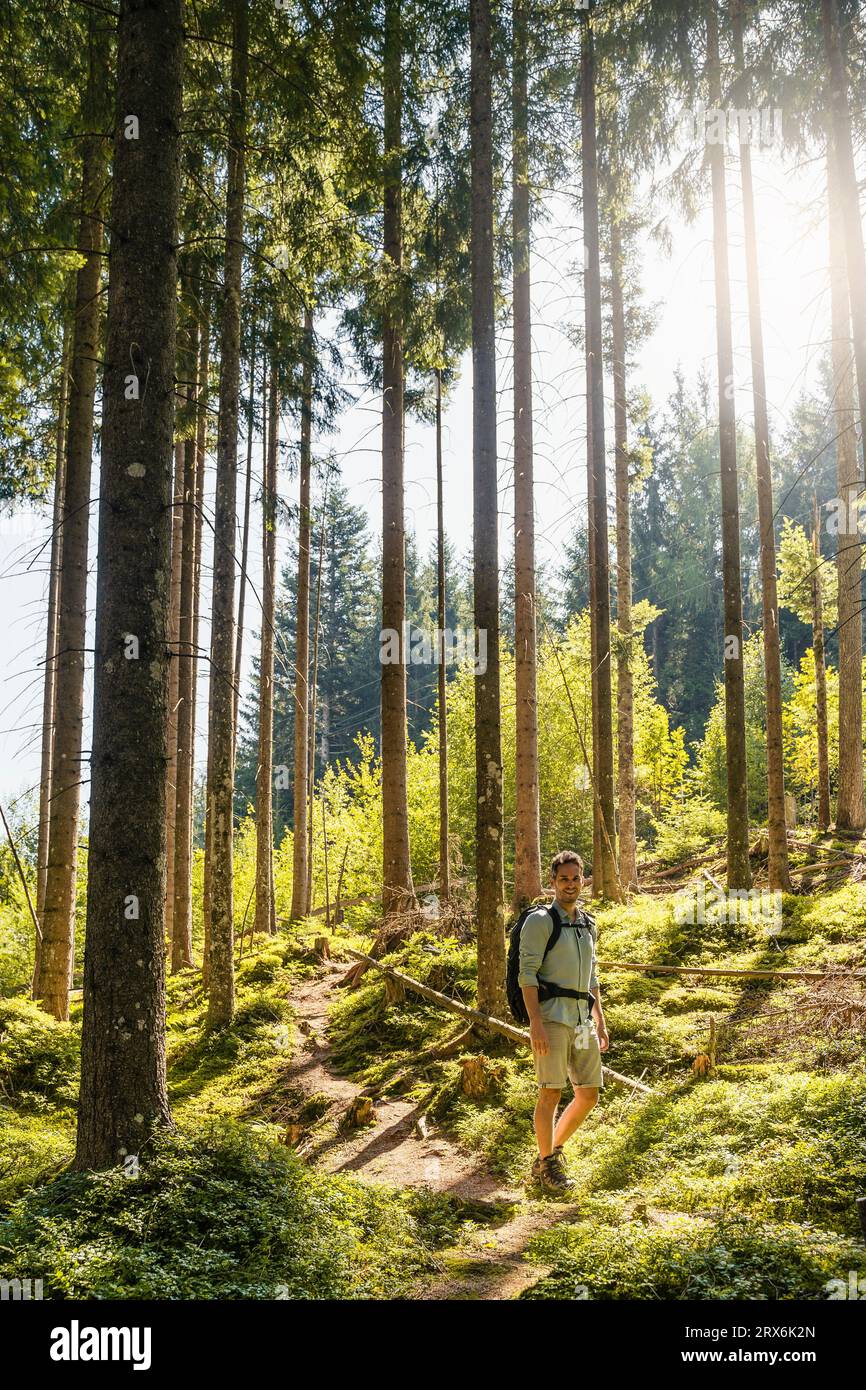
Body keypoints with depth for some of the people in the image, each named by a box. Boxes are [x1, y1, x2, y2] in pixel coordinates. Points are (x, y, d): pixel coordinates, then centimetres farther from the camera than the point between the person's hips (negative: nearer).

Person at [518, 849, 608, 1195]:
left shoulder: (588, 925, 16)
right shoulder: (540, 921, -6)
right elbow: (527, 974, -12)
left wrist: (600, 1022, 18)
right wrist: (536, 1023, -20)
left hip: (582, 1020, 7)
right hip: (551, 1019, -7)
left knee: (589, 1094, 8)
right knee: (551, 1093, -4)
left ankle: (554, 1150, 25)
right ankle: (547, 1166, 10)